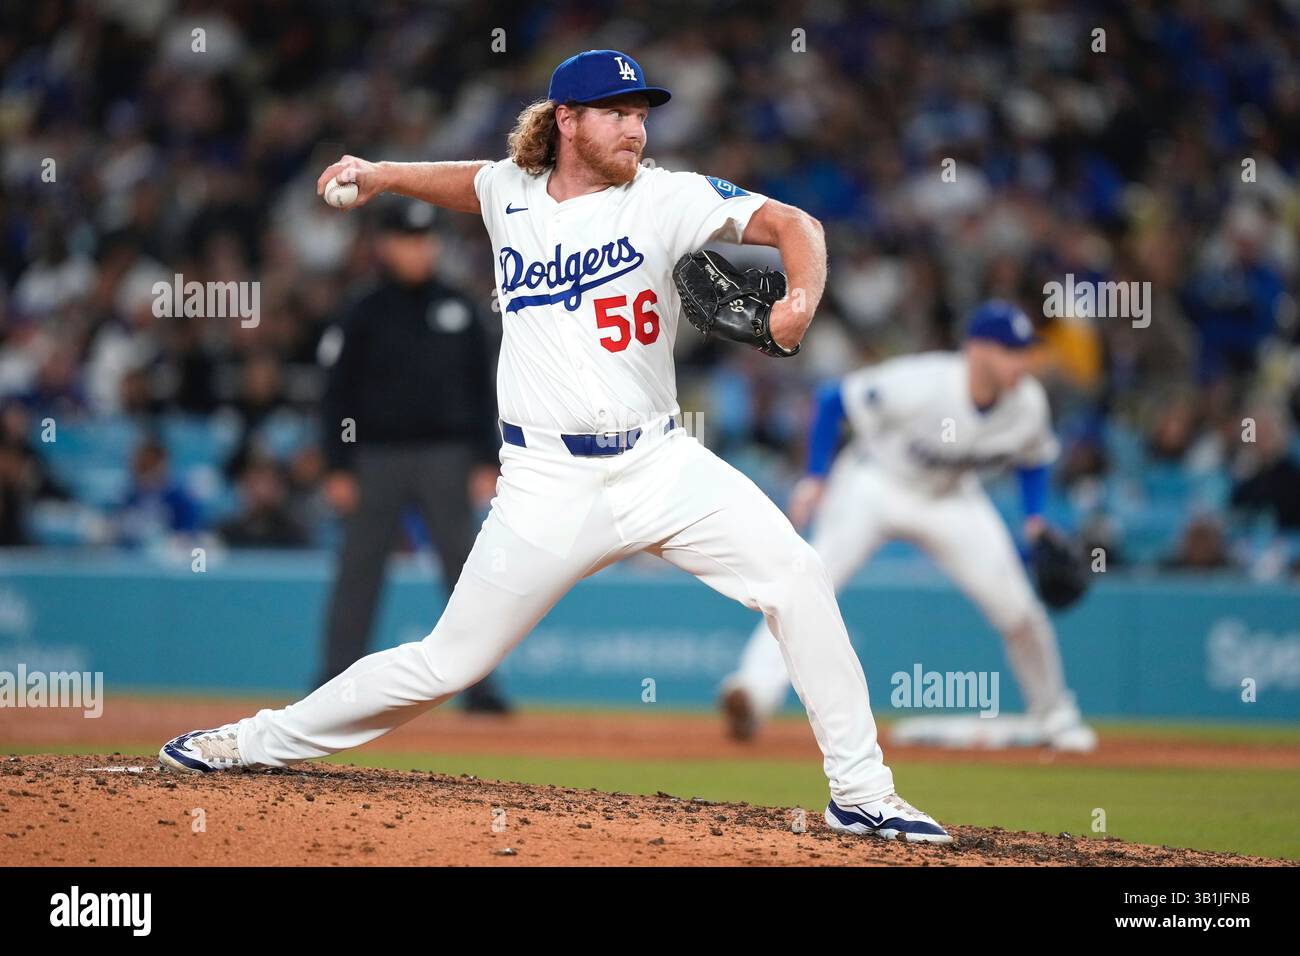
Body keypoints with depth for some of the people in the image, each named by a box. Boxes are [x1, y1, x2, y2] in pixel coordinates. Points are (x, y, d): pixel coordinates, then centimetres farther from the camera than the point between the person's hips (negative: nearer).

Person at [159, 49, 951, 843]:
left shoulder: (662, 197, -2)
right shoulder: (510, 192, 7)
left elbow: (792, 224, -9)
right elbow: (465, 181, 32)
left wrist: (803, 297, -27)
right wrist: (380, 175, 21)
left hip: (661, 464, 0)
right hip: (550, 482, 0)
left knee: (797, 577, -18)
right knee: (447, 664, 1)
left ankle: (861, 793, -9)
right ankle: (260, 741, 19)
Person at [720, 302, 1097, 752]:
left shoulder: (1028, 404, -16)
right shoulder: (920, 385, -32)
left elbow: (1033, 458, 7)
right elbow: (833, 399, -20)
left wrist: (1035, 518, -7)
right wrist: (815, 478, -20)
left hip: (952, 500, 4)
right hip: (876, 484, -4)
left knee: (1018, 610, -3)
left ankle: (1055, 715, 20)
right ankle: (756, 690, -36)